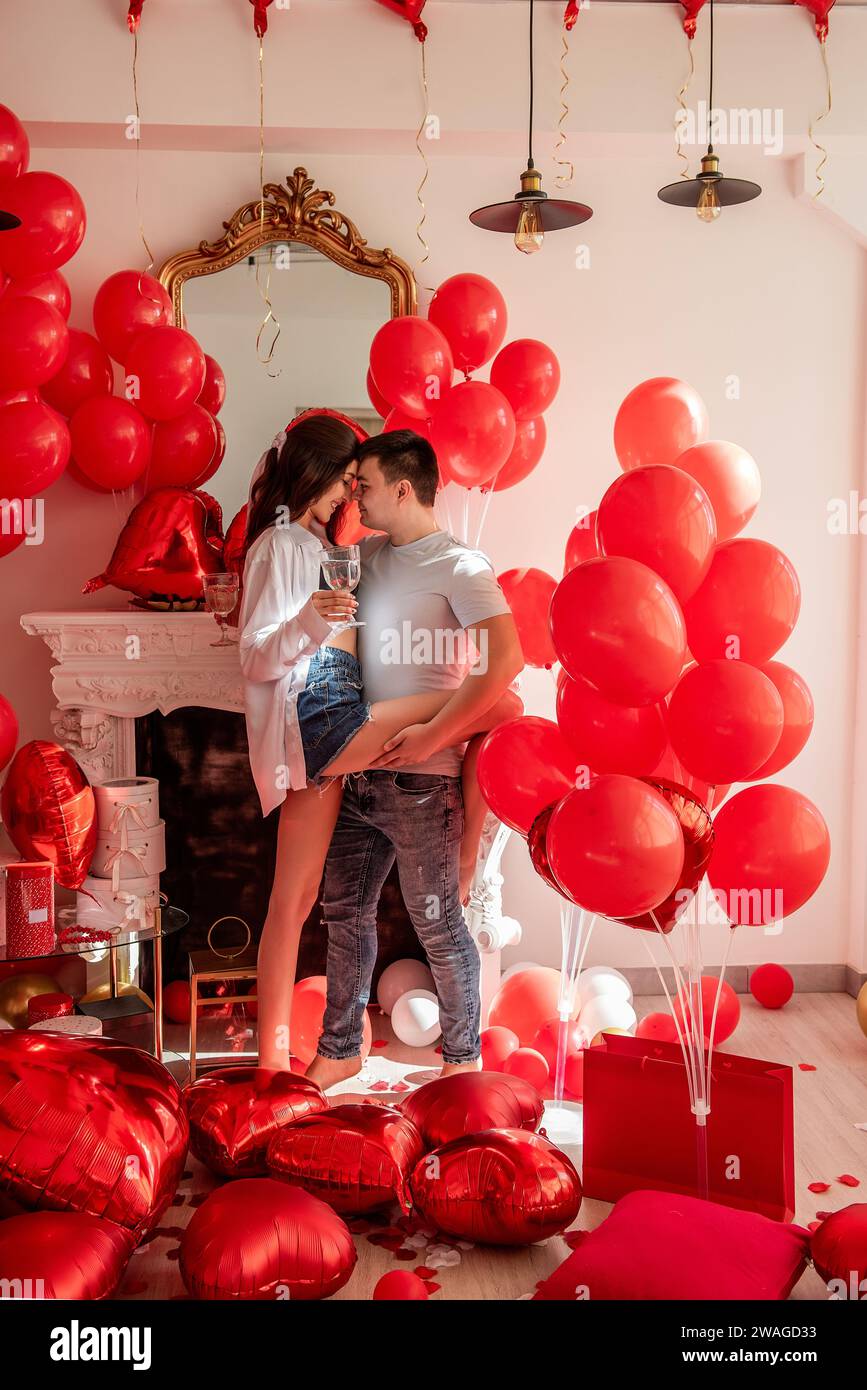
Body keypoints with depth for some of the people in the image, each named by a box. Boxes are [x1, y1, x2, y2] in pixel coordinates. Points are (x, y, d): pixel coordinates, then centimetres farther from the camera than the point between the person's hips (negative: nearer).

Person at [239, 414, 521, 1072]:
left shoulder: (310, 542, 26)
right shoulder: (281, 543, -3)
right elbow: (256, 658, -11)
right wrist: (308, 623, -29)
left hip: (322, 737, 10)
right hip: (321, 718, -10)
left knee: (295, 902, 6)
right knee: (504, 706, -14)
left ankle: (274, 1058, 9)